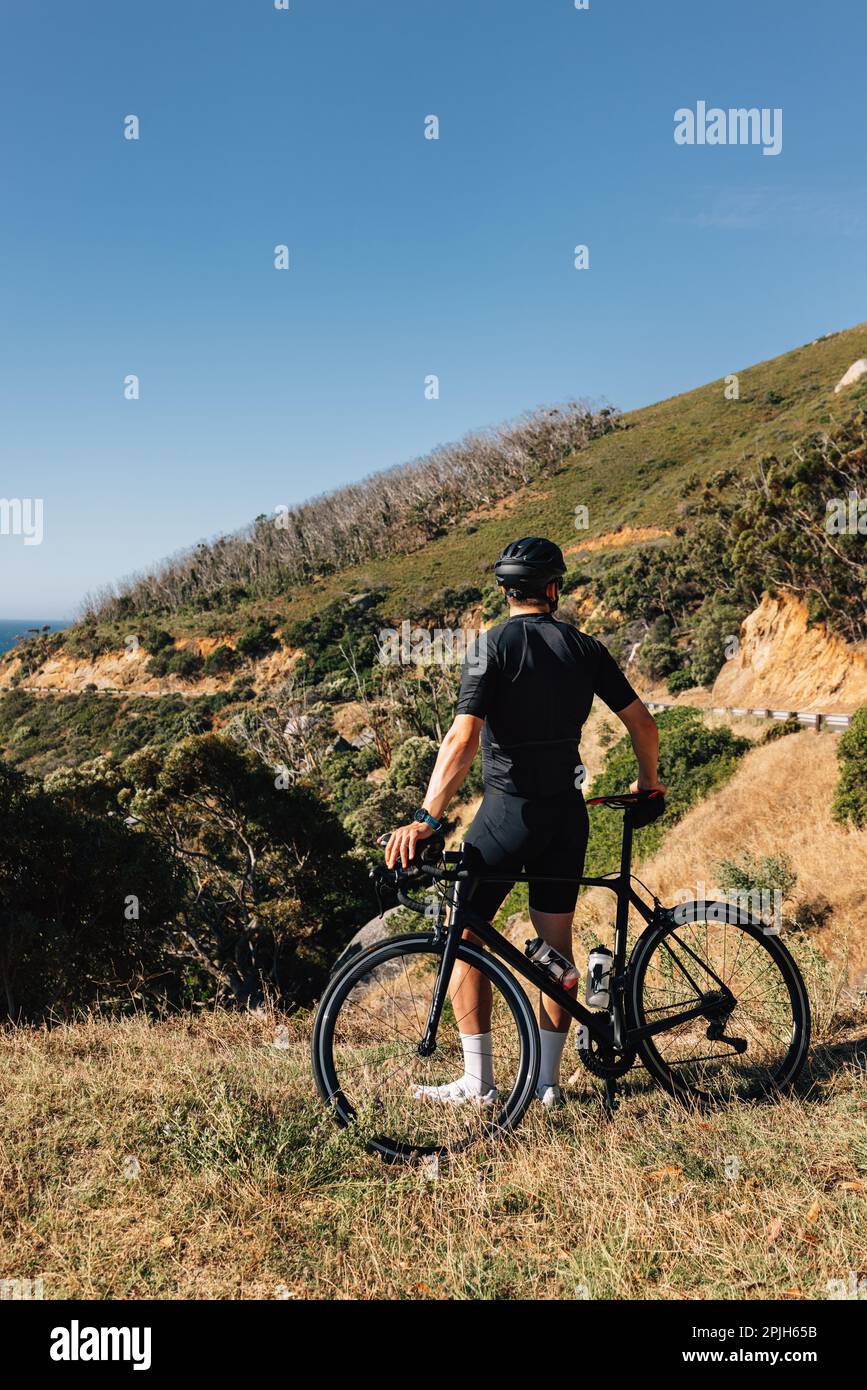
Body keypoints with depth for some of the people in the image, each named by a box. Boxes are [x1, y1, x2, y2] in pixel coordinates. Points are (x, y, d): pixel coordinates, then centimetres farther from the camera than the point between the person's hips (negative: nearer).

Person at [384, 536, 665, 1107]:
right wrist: (648, 782, 25)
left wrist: (426, 819, -23)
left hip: (509, 811, -5)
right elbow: (643, 722, 7)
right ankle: (548, 1081, 20)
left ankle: (478, 1082, 10)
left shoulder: (494, 646, -9)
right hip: (568, 814, 5)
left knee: (465, 935, 7)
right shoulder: (585, 647, 5)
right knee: (556, 942, 13)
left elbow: (463, 739, -21)